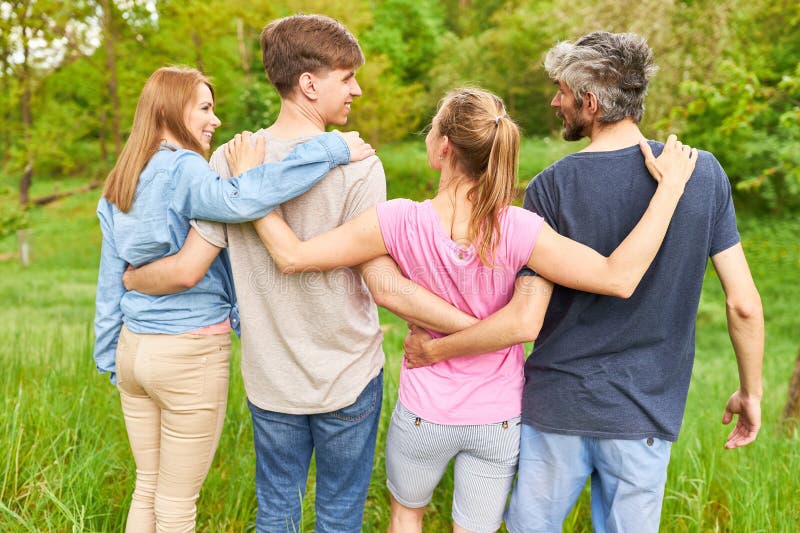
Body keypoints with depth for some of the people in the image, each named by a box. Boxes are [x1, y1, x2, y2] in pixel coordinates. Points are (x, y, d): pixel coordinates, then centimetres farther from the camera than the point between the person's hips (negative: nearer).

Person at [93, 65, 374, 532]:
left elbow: (111, 282, 12)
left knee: (147, 489, 20)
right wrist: (331, 149, -33)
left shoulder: (121, 184, 9)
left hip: (134, 348, 8)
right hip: (192, 352, -8)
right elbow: (240, 201, -38)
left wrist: (113, 359, 19)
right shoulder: (182, 169, -16)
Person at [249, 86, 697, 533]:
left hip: (423, 415, 0)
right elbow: (619, 277, -29)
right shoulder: (517, 231, -26)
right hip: (499, 421, 1)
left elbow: (293, 256, -20)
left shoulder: (400, 222, -24)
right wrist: (670, 186, -23)